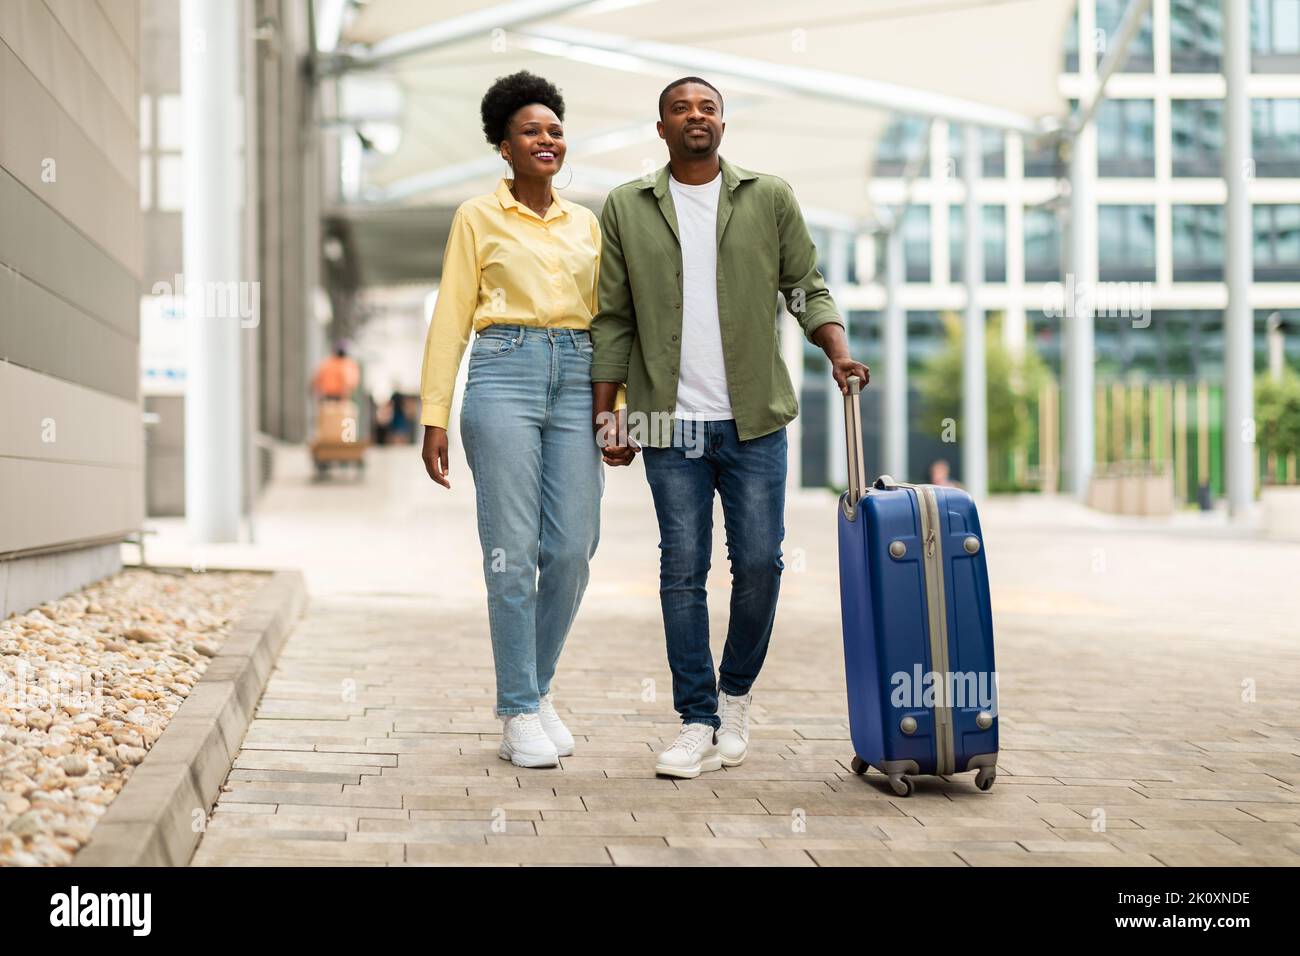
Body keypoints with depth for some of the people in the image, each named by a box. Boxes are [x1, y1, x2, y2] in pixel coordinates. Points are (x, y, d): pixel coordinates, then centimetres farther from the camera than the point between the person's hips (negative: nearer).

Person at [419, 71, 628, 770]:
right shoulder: (478, 216, 7)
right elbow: (451, 318, 4)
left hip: (576, 378, 4)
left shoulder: (586, 223, 18)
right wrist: (434, 416, -2)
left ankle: (538, 687, 19)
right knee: (513, 552, -5)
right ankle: (519, 714, 4)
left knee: (573, 548, -1)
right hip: (505, 373, -4)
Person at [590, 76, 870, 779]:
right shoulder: (626, 209, 7)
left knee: (758, 563, -1)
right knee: (682, 570, 0)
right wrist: (604, 411, 2)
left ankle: (735, 696, 21)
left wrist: (838, 351, -8)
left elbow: (807, 289, 10)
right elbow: (613, 320, 7)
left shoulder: (770, 199, 7)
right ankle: (698, 723, 7)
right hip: (669, 424, 0)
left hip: (754, 418, 0)